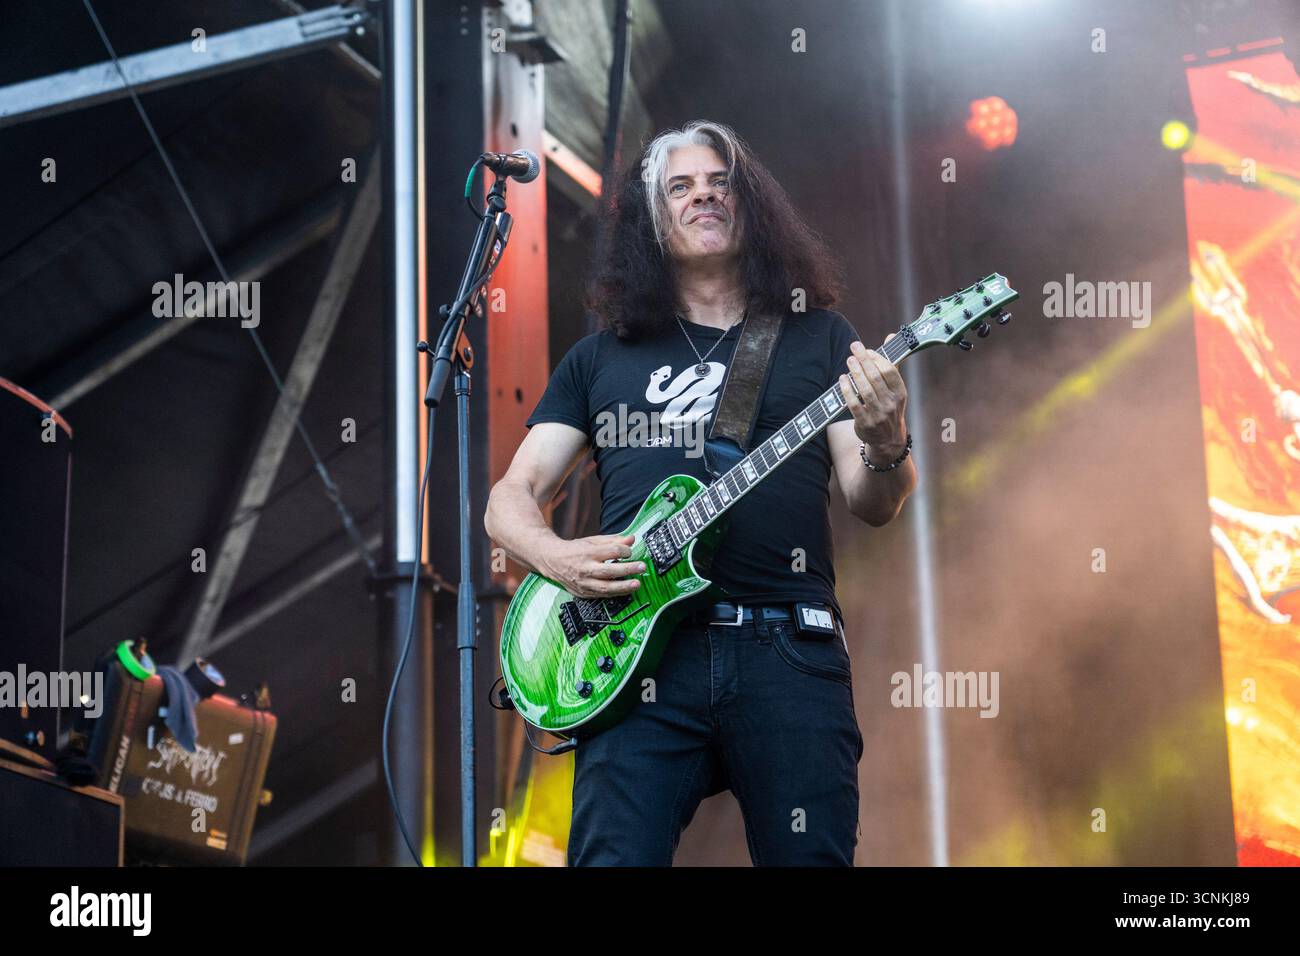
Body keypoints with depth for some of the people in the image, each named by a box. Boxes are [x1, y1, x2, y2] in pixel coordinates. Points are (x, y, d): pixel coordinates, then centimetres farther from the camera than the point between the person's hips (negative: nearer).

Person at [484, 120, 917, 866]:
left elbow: (872, 505, 7)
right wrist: (557, 557, -7)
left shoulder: (817, 336, 15)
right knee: (613, 856, -8)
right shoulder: (601, 357, 18)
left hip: (788, 645, 0)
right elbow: (513, 497, 15)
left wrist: (884, 447, -17)